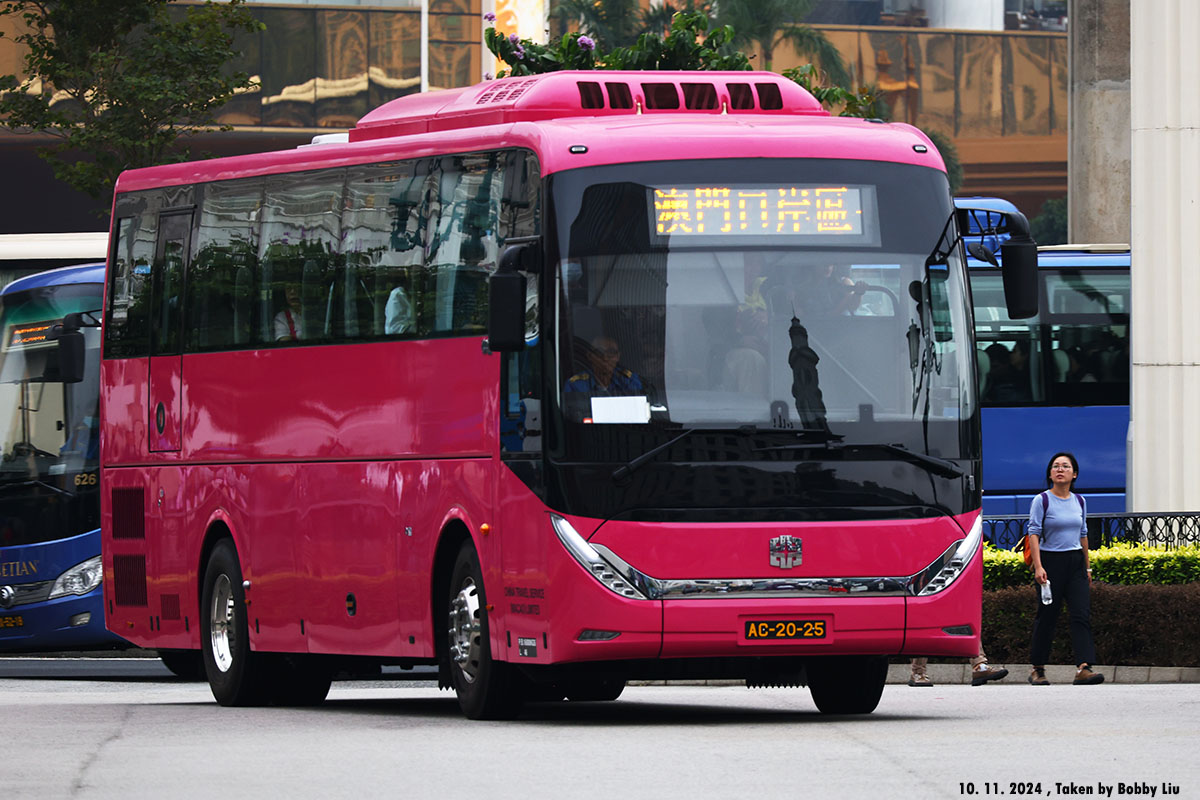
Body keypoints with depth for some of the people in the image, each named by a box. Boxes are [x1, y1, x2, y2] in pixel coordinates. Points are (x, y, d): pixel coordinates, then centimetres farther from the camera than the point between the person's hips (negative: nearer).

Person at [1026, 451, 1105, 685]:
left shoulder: (1079, 502, 10)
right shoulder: (1042, 501, -5)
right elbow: (1034, 534, -10)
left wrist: (1087, 568, 19)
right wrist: (1038, 566, -20)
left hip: (1075, 562, 4)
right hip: (1051, 561, -4)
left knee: (1082, 614, -10)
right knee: (1046, 617, 2)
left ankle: (1083, 668, -19)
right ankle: (1037, 669, 16)